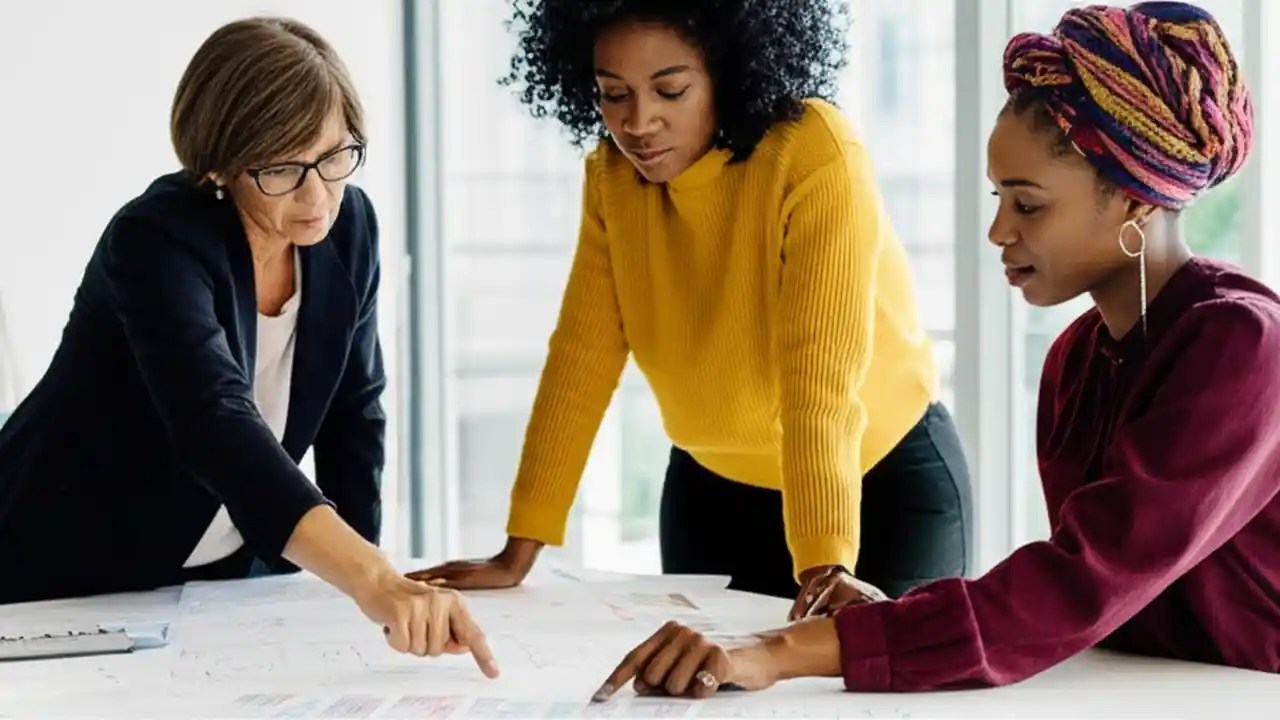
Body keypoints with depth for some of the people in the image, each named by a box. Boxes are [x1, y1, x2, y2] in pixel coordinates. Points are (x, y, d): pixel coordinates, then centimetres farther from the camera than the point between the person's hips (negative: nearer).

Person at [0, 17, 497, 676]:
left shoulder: (348, 226, -9)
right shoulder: (157, 240, -29)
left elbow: (353, 409, 3)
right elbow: (216, 425, -44)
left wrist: (367, 581, -1)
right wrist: (373, 581, -56)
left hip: (226, 572, 5)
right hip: (66, 581, -5)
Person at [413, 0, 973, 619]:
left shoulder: (818, 157, -26)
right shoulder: (612, 174, -9)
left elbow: (821, 380, -33)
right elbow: (582, 355, -9)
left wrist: (824, 566, -41)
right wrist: (518, 552, -13)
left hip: (885, 481, -4)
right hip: (714, 490, 5)